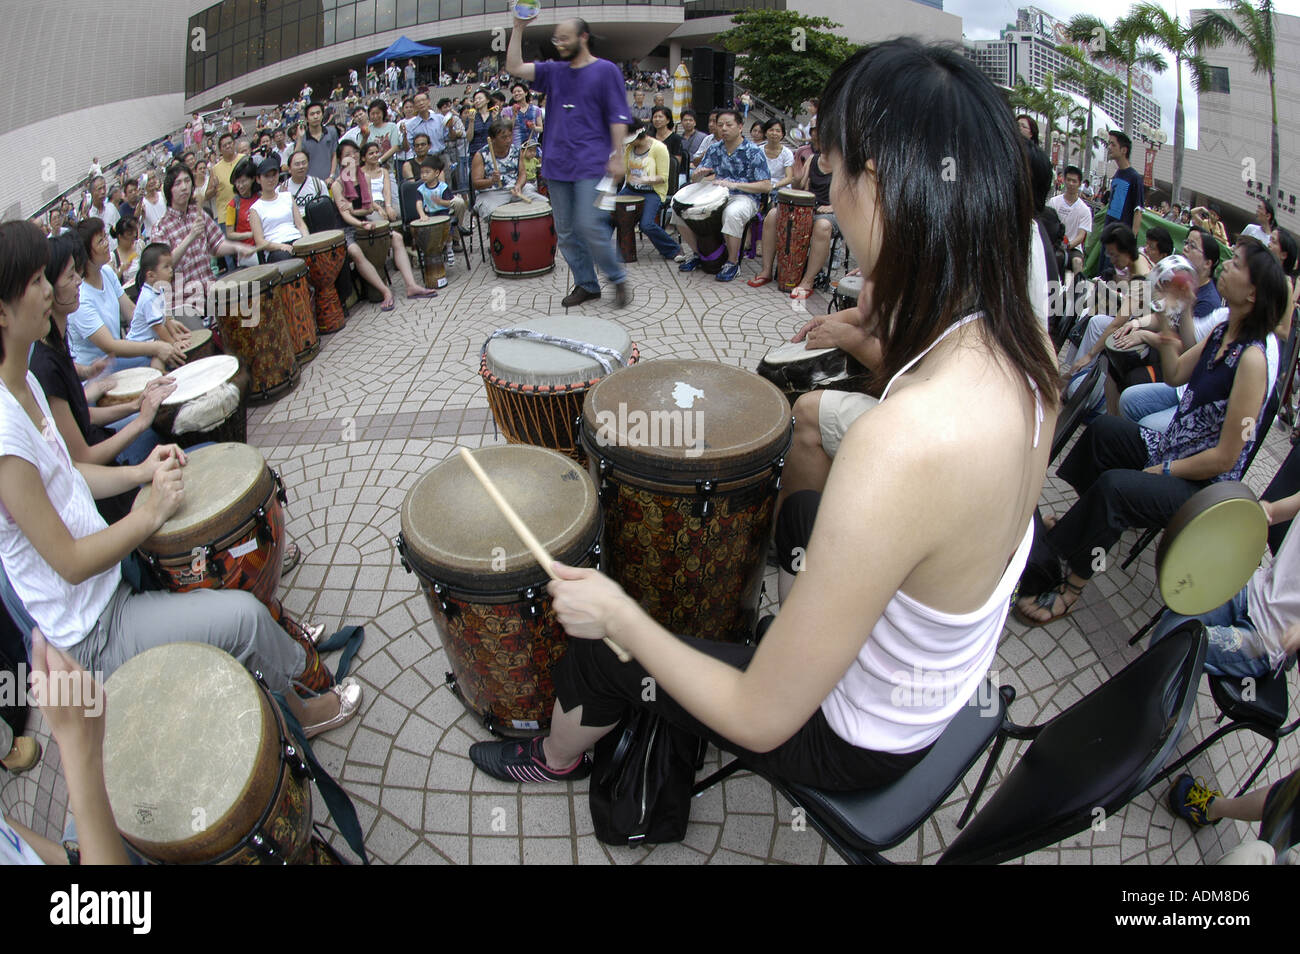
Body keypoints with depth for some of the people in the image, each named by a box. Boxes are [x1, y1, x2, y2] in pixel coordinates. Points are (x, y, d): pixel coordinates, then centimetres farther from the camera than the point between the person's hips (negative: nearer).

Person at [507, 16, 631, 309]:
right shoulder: (554, 72, 16)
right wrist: (518, 28, 5)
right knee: (565, 232, 6)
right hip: (558, 164, 6)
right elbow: (515, 67, 12)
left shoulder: (606, 70, 1)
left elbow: (618, 117, -3)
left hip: (592, 164, -6)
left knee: (589, 225, -16)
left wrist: (617, 156, -11)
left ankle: (618, 278, 2)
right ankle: (586, 284, 17)